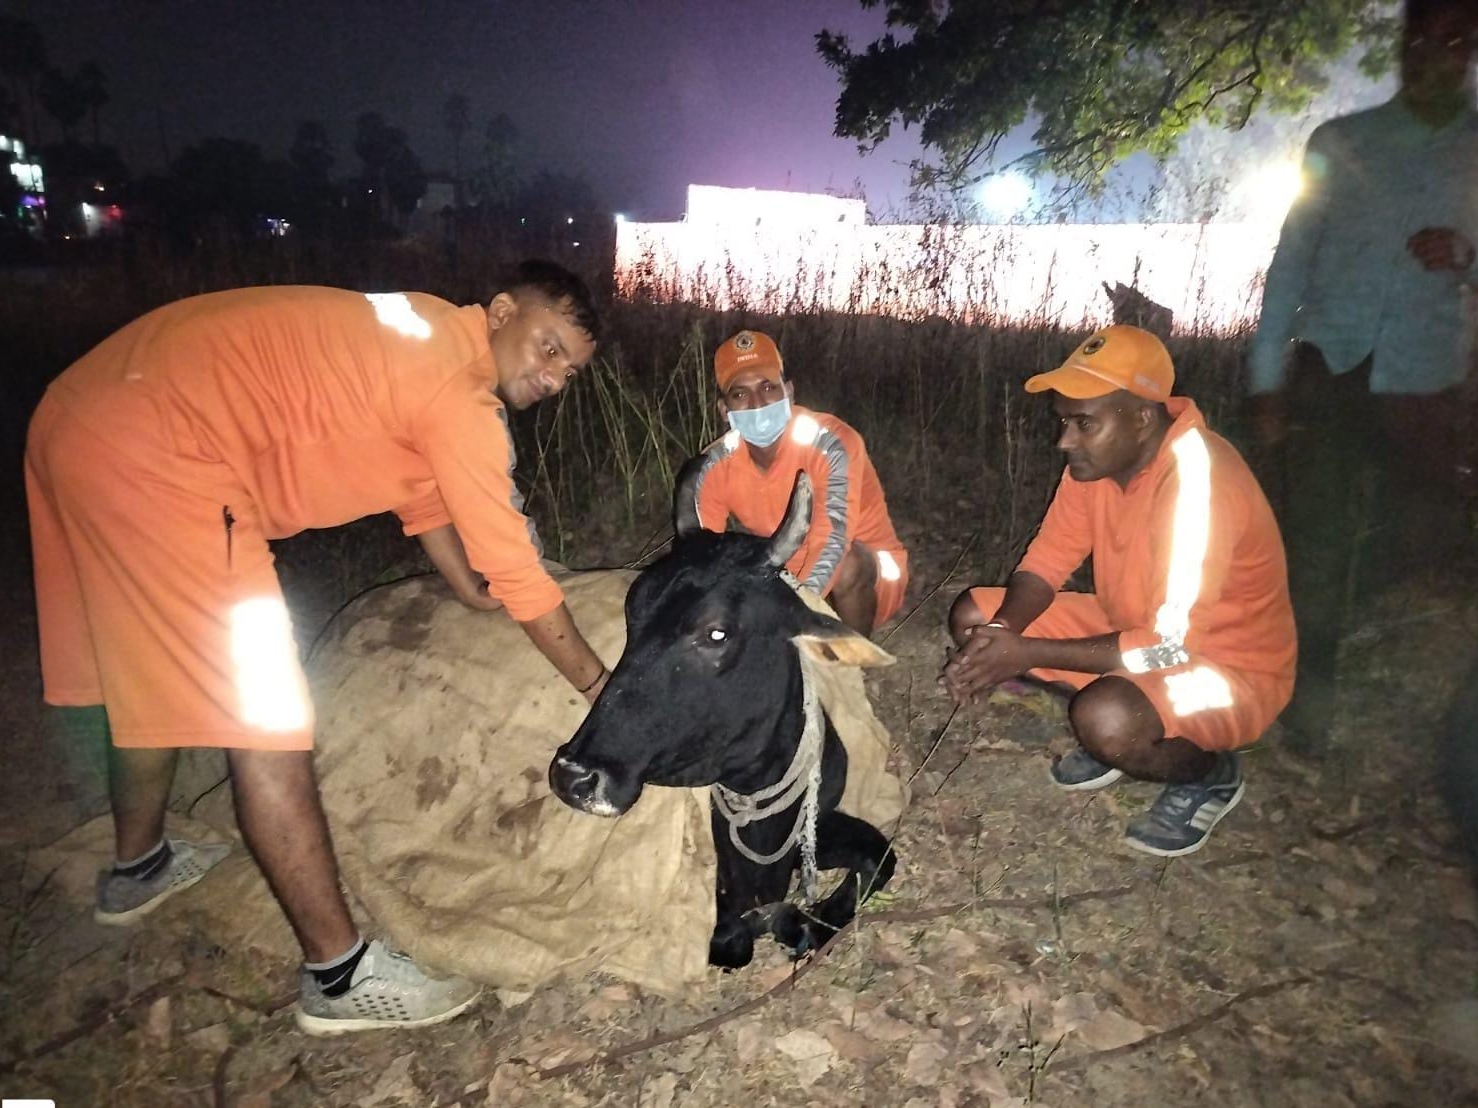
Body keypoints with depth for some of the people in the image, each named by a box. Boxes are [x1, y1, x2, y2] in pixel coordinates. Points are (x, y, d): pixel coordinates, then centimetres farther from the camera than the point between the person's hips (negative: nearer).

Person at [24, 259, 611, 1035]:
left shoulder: (426, 343, 15)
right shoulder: (459, 385, -14)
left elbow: (420, 483, 28)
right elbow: (515, 565, -12)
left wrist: (468, 586, 33)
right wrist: (602, 687, 0)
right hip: (154, 456, -11)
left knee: (158, 673, 26)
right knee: (267, 718, -7)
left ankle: (138, 865, 47)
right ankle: (338, 974, 4)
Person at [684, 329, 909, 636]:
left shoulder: (831, 445, -29)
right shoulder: (715, 467, -14)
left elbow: (832, 549, -40)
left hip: (864, 573, -4)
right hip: (786, 575, 4)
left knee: (846, 566, -36)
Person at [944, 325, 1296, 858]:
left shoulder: (1201, 484, -33)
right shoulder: (1100, 453, -9)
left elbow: (1169, 647, -32)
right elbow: (1047, 560, -4)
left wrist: (1027, 653, -32)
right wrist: (1001, 634, -23)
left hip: (1232, 667, -7)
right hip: (1131, 627, 8)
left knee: (1104, 717, -38)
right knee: (972, 617, -3)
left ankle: (1210, 774, -1)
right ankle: (1114, 737, 11)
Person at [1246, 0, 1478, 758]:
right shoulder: (1337, 144, 6)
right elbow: (1290, 263, 4)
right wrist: (1266, 379, -2)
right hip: (1329, 376, -2)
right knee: (1316, 553, -4)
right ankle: (1309, 704, 12)